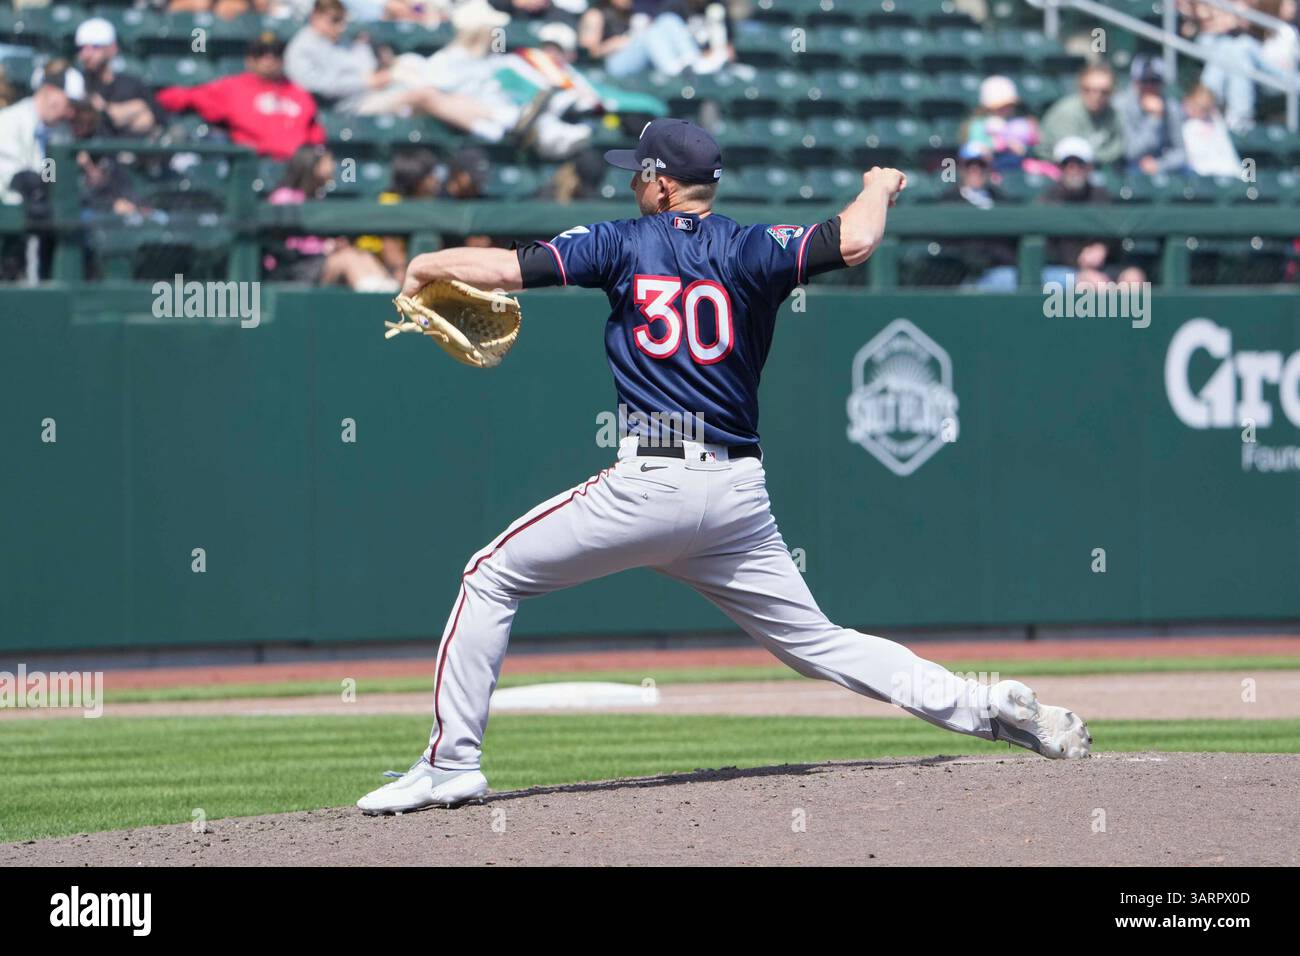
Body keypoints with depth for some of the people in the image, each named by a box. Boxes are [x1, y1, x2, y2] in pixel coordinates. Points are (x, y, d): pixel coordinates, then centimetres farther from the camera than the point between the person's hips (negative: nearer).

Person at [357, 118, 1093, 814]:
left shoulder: (624, 244, 5)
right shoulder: (750, 249, 7)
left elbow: (508, 267, 1)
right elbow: (853, 242, -10)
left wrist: (425, 266, 21)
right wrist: (879, 188, 12)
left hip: (651, 486, -4)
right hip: (740, 496, 4)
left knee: (493, 579, 8)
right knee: (819, 643, 11)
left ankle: (452, 762, 1)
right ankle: (990, 706, -2)